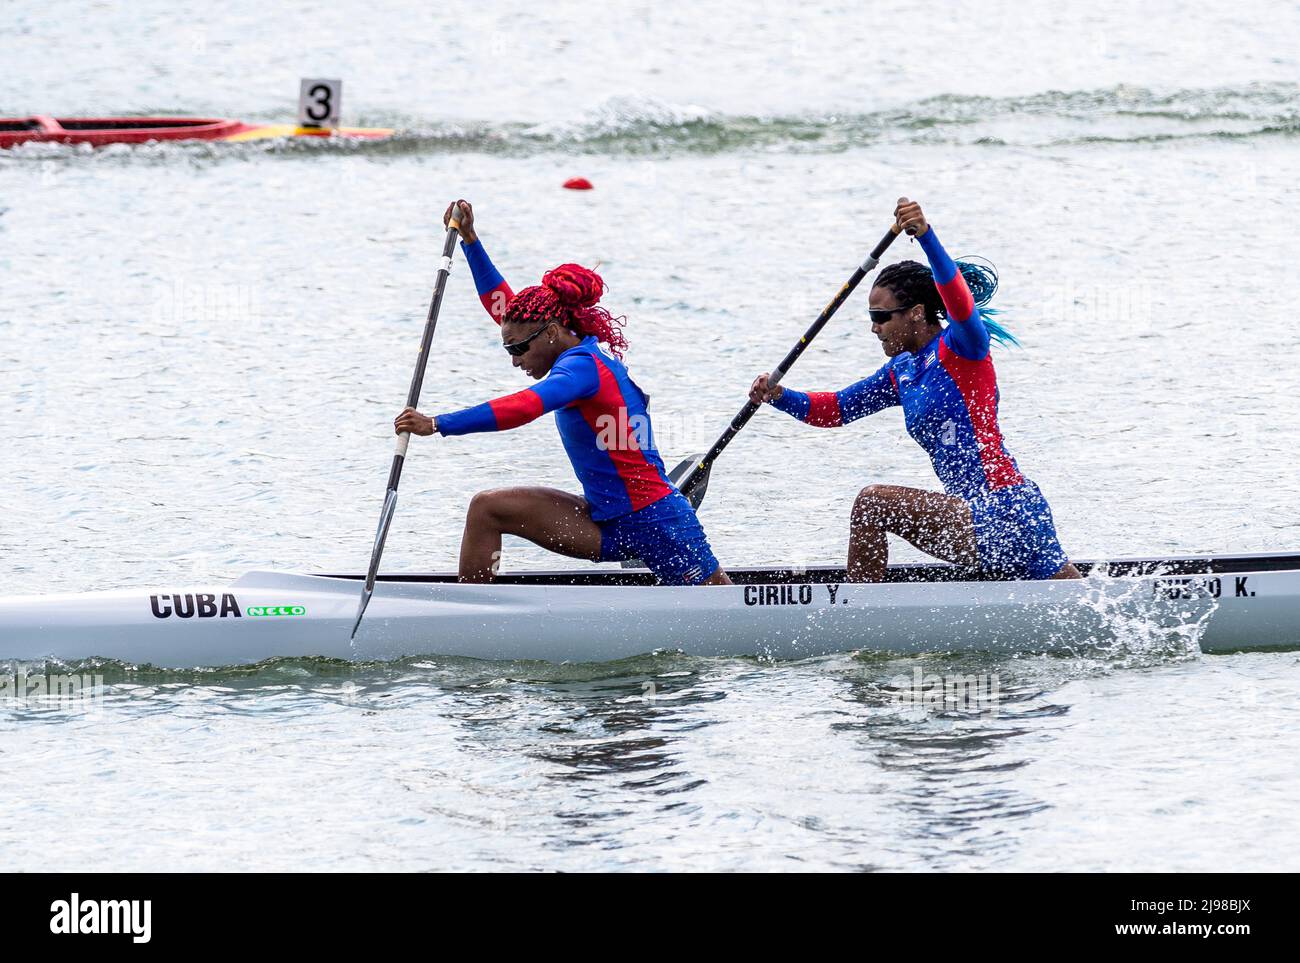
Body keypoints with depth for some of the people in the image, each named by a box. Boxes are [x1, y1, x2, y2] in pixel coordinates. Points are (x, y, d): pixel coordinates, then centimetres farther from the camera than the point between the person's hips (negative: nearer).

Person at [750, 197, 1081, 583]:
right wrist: (779, 396, 0)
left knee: (873, 504, -13)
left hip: (1003, 514, -10)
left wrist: (926, 236, -43)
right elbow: (834, 409, 18)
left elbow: (959, 301, -29)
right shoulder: (902, 372, 17)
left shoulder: (961, 349, -8)